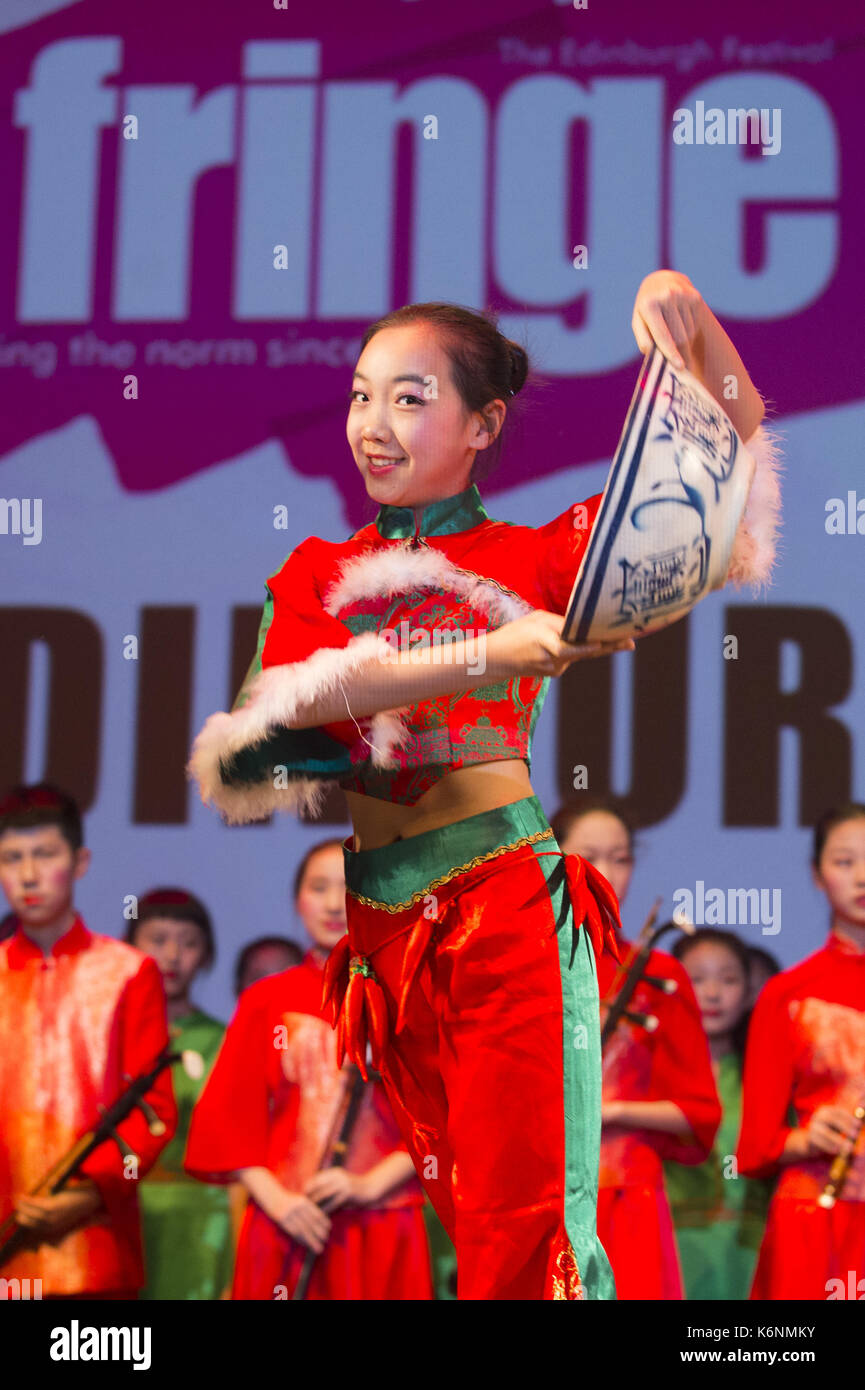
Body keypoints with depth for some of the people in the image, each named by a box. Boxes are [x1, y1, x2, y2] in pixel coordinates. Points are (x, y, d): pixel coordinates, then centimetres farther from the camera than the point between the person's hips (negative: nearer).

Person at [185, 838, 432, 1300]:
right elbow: (228, 1115, 6)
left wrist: (370, 1186, -10)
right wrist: (275, 1200, -7)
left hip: (382, 1238, -1)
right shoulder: (266, 1002, 9)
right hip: (286, 1228, 1)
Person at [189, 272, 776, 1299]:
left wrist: (684, 308, -11)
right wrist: (490, 656, -20)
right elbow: (289, 693, -10)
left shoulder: (535, 556, 5)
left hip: (507, 898, -4)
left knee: (517, 1213, -10)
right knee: (455, 1197, 12)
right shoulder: (316, 576, 13)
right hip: (380, 917, 4)